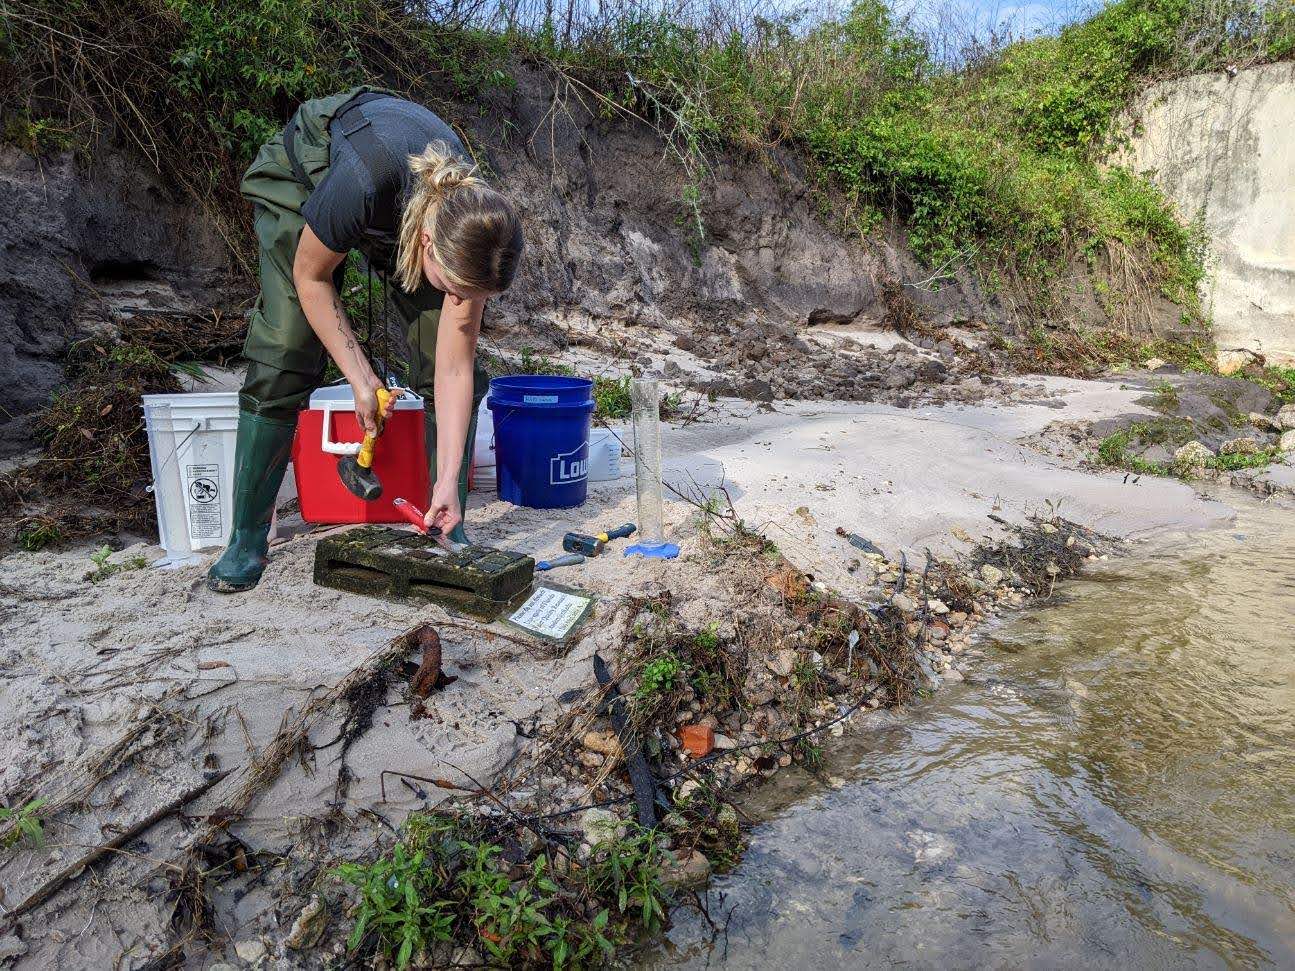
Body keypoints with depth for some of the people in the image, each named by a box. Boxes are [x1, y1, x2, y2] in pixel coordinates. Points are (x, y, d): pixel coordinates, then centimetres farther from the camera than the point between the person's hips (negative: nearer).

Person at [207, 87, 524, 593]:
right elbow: (310, 276, -22)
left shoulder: (471, 229, -32)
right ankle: (247, 537, -1)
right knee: (283, 359, -13)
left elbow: (454, 369, -26)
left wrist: (448, 480, -29)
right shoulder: (362, 185, -44)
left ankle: (452, 527, -1)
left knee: (445, 361, -12)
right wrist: (362, 378, -24)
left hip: (402, 207, 3)